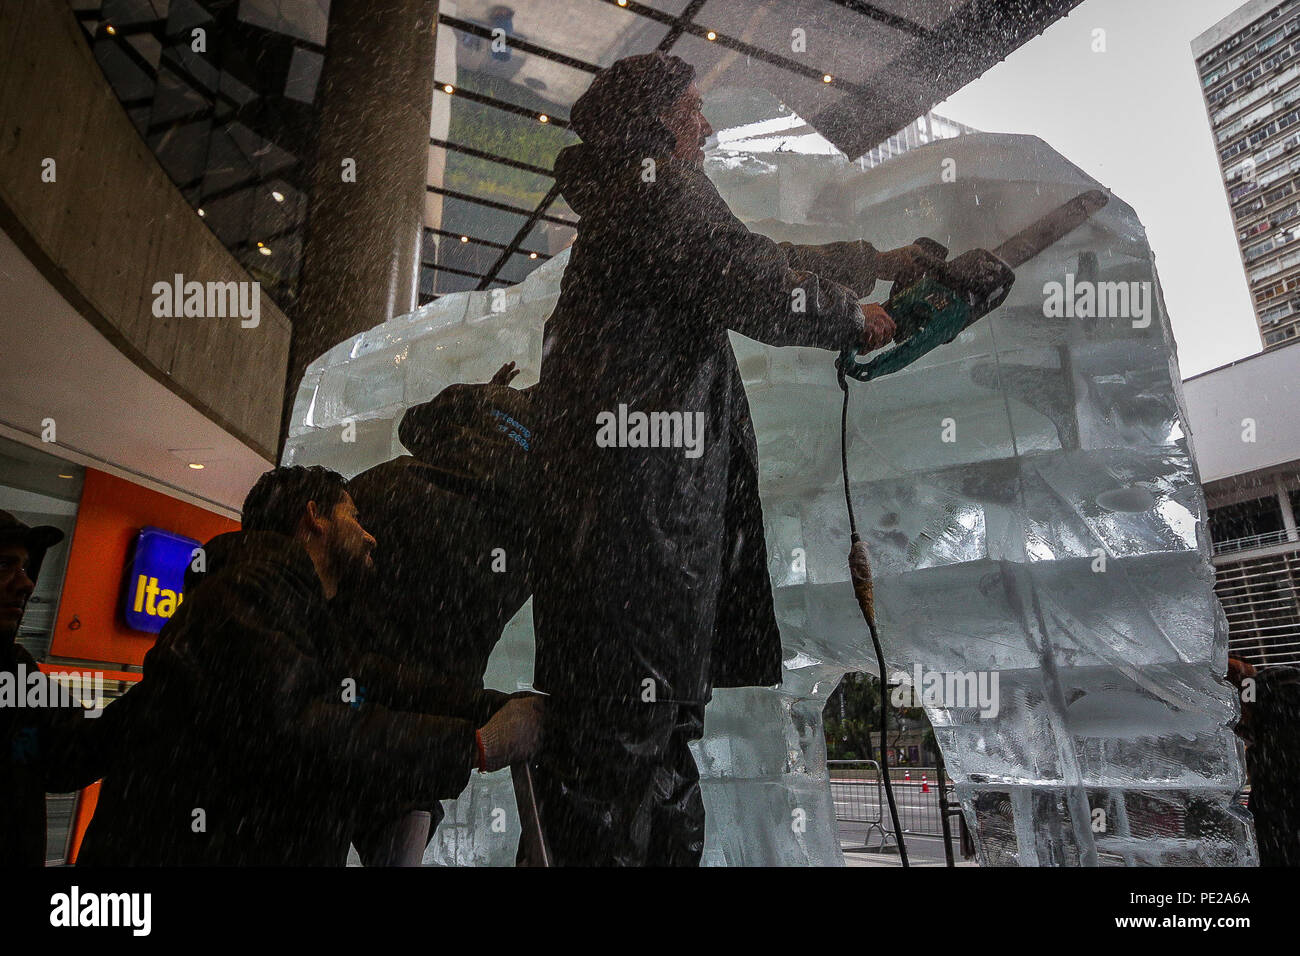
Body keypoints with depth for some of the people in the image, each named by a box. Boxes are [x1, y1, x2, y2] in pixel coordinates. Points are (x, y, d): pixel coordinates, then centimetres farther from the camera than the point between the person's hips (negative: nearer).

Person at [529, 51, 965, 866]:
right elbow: (754, 286, -16)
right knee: (634, 703, -6)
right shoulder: (655, 188, -5)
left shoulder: (639, 200, 26)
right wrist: (855, 318, 2)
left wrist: (882, 261, 30)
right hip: (641, 485, -10)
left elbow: (761, 259, 29)